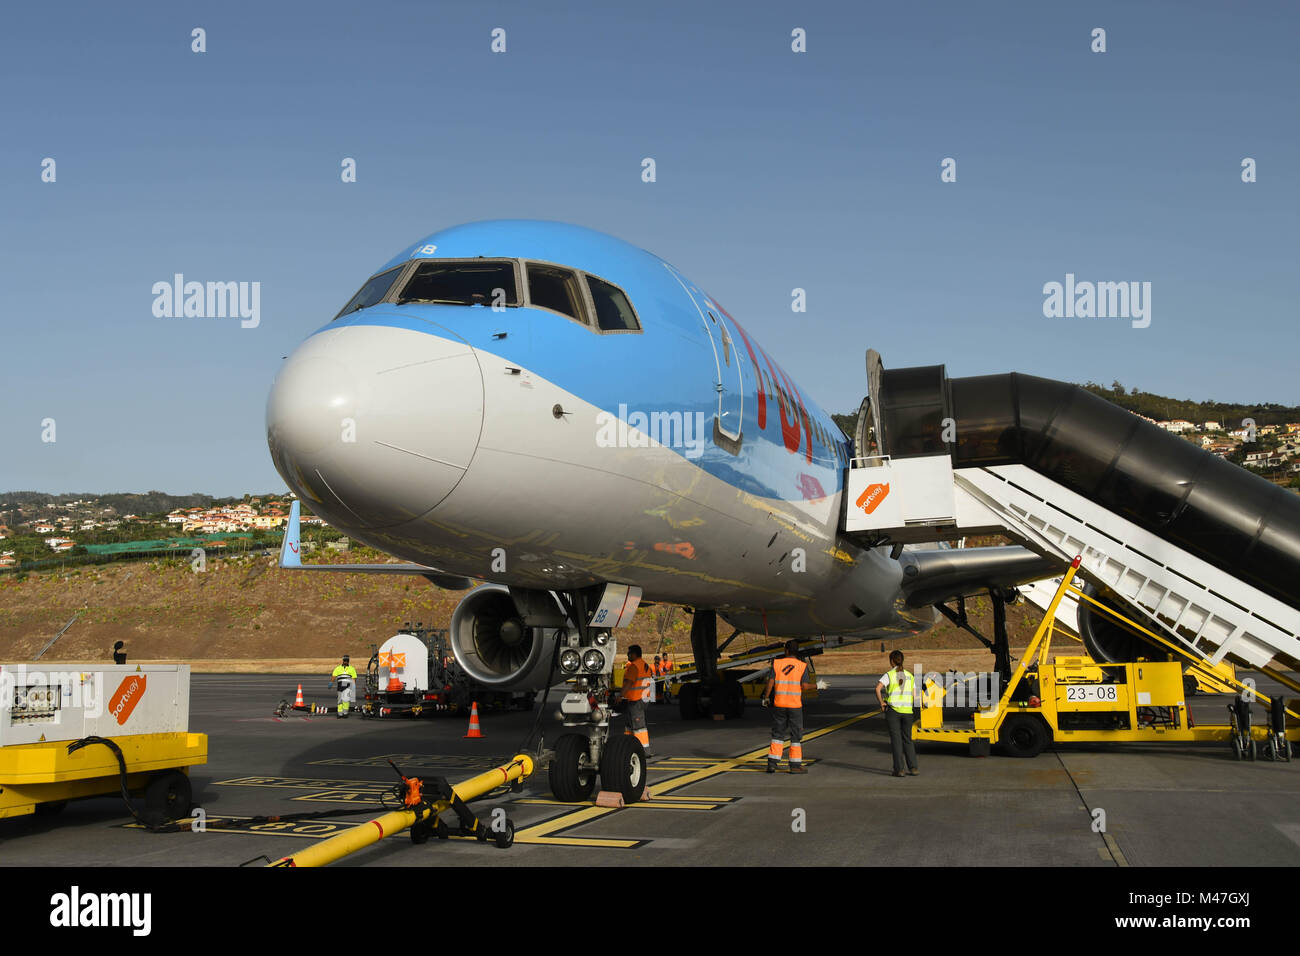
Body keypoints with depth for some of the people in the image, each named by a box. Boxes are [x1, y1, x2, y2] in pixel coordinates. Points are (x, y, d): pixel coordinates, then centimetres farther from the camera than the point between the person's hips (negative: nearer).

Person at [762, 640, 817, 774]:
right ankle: (795, 765, 7)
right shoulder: (802, 666, -4)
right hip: (795, 705, -2)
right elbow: (804, 686, -10)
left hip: (779, 704, 2)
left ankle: (772, 763, 4)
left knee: (777, 734, 10)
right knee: (796, 735, 7)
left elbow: (770, 683, -5)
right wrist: (816, 685, 7)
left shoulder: (776, 663, 0)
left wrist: (765, 698, 7)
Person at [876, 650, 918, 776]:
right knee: (907, 740, 14)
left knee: (896, 740, 3)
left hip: (892, 710, -3)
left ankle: (899, 769, 0)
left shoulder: (888, 675, -5)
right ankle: (913, 767, 5)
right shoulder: (909, 676, 8)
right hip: (907, 711, 3)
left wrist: (881, 702, -10)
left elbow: (878, 688, -21)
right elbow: (915, 696, 4)